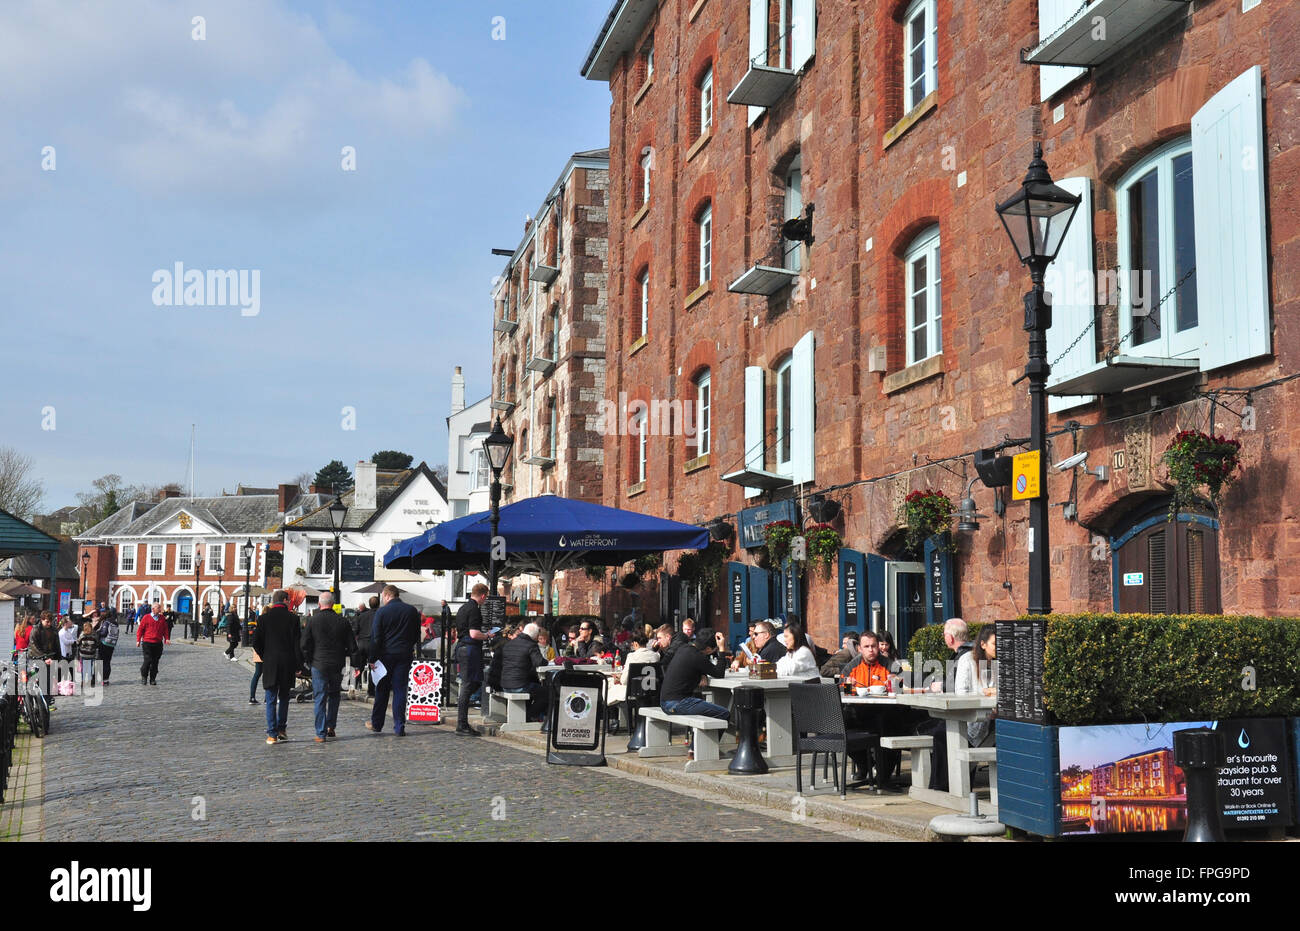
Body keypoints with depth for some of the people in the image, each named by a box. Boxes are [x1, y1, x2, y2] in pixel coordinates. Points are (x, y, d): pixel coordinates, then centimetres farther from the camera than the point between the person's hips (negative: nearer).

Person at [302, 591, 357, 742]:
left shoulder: (312, 620, -7)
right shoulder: (342, 621, -3)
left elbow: (305, 645, -7)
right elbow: (353, 647, 0)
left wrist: (307, 661, 9)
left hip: (318, 664, -2)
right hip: (337, 665, 2)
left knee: (320, 699, 3)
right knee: (334, 696, 21)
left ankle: (321, 733, 1)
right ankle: (331, 727, 22)